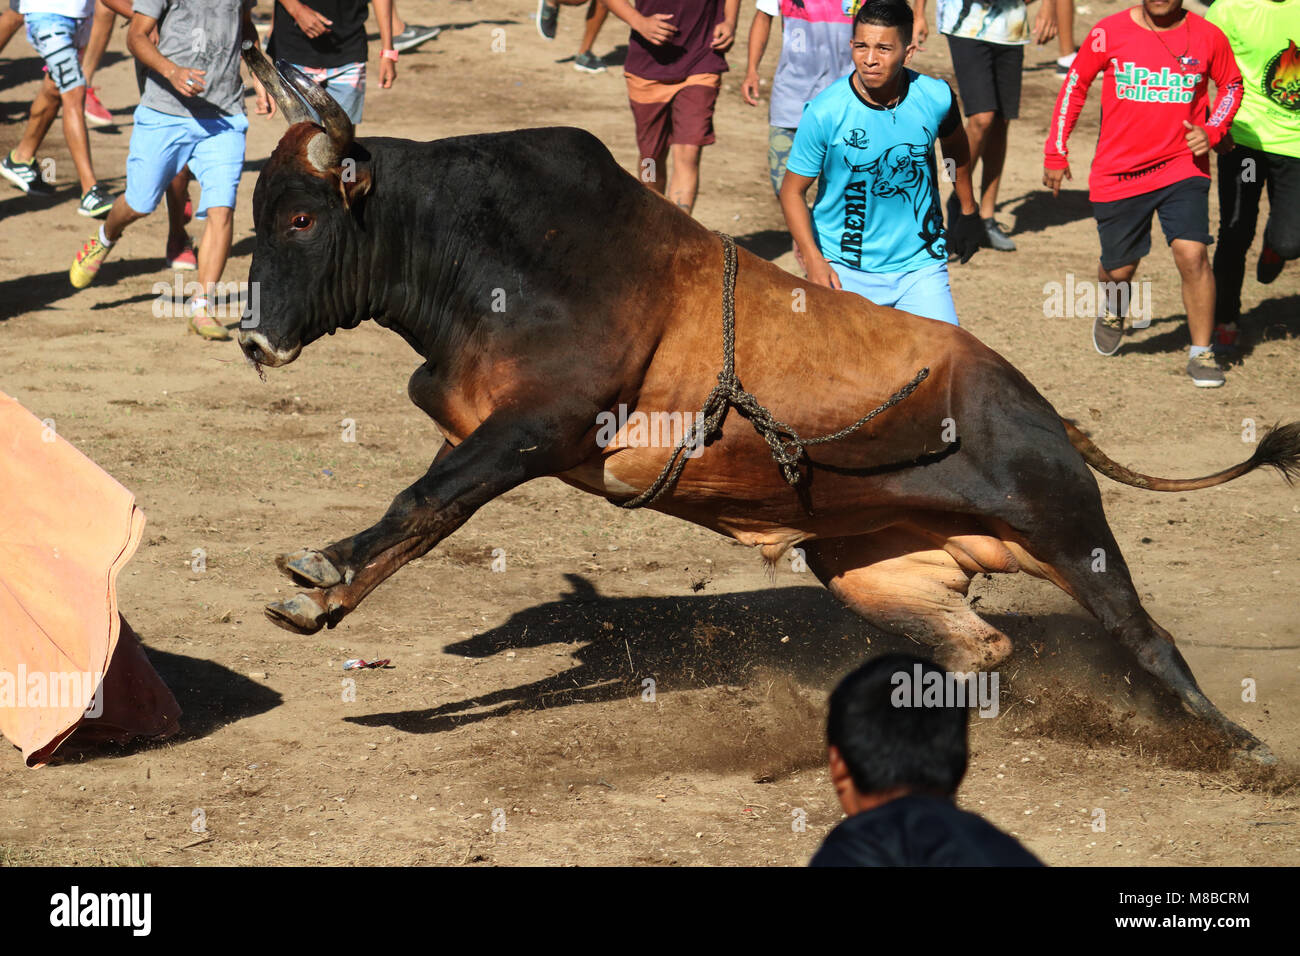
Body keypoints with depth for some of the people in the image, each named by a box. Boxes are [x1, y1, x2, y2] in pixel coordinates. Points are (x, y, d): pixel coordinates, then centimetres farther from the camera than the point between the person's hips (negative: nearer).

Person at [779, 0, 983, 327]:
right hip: (845, 270, -2)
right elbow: (793, 190, -7)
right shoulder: (824, 113, -16)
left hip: (919, 264, 2)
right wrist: (813, 260, -18)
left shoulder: (936, 98, -8)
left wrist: (968, 211, 26)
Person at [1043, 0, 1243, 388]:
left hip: (1182, 166, 0)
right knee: (1119, 270, 9)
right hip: (1118, 173, 0)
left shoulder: (1207, 37, -5)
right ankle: (1112, 312, 47)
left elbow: (1231, 86, 12)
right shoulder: (1110, 33, -7)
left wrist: (1211, 131, -5)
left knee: (1192, 254, -16)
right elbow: (1075, 86, 6)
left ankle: (1201, 354, 0)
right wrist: (1055, 152, 8)